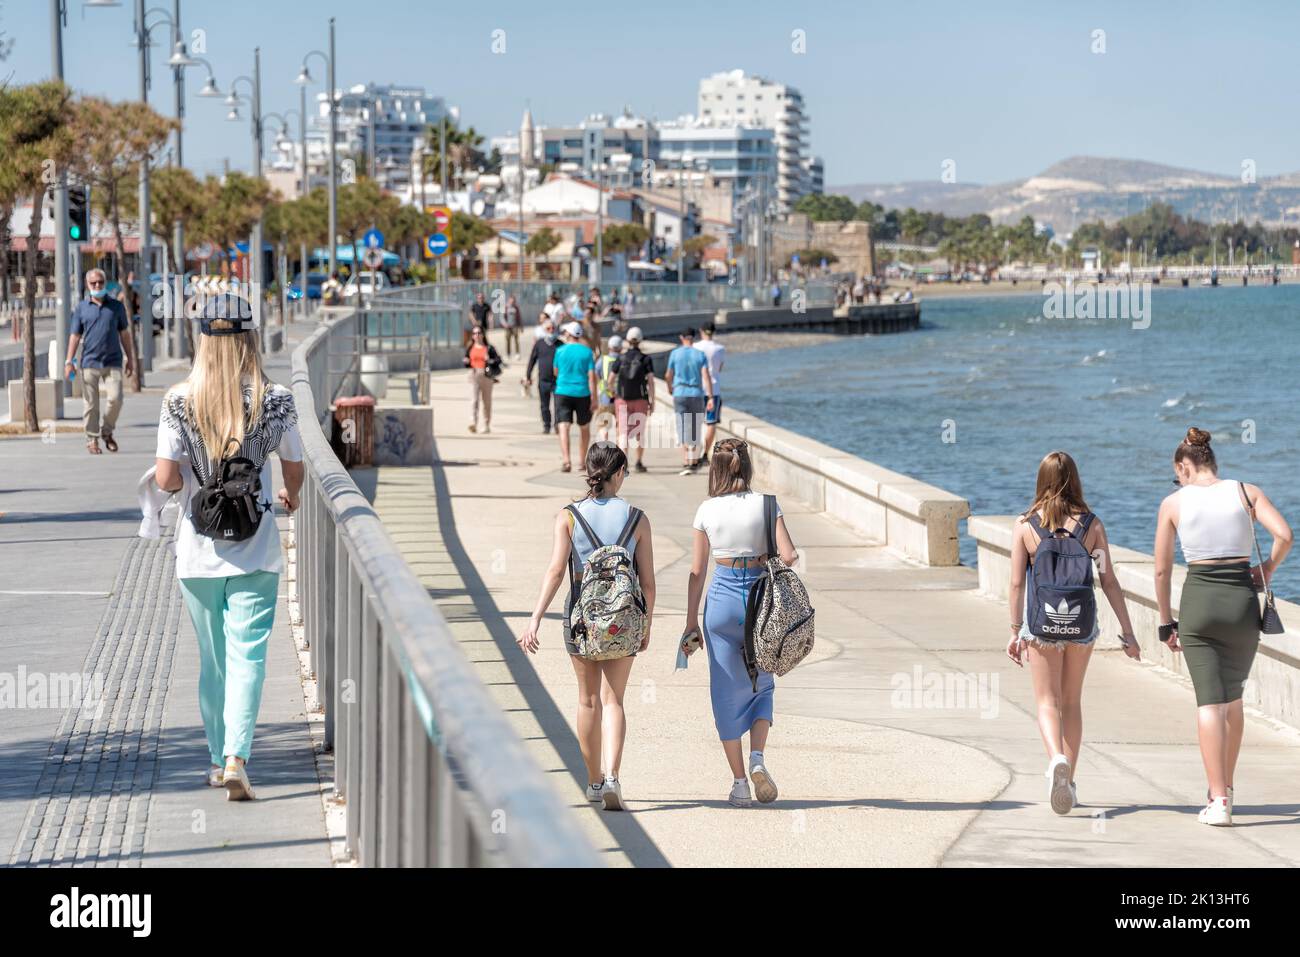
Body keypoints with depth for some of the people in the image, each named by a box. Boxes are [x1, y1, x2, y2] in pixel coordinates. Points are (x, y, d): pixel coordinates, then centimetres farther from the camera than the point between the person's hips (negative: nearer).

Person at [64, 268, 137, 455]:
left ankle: (107, 431, 12)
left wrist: (130, 359, 11)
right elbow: (75, 336, 6)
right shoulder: (81, 308, 5)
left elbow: (124, 334, 13)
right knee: (91, 404, 0)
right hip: (89, 362, 0)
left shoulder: (116, 306, 8)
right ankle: (92, 439, 10)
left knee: (115, 398, -11)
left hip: (112, 362, 1)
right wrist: (69, 361, -1)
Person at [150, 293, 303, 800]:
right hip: (255, 549, -1)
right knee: (247, 655, -1)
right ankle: (236, 758, -16)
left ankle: (218, 760, 25)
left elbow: (166, 479, -10)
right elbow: (294, 470, 5)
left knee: (213, 658, 15)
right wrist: (291, 498, 27)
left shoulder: (179, 401, -8)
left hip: (198, 550, 1)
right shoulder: (275, 399, -7)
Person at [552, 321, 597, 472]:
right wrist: (594, 398, -5)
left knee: (563, 427, -8)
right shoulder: (587, 352, -1)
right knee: (584, 428, 18)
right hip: (582, 393, 1)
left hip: (563, 393, -1)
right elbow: (592, 376, -6)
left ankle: (566, 460, -25)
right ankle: (583, 461, 27)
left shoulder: (560, 351, 0)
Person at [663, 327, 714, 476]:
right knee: (695, 430, 14)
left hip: (680, 395, -1)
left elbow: (668, 376, 7)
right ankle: (694, 462, 22)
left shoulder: (675, 354, -1)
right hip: (697, 395, 1)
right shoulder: (700, 355, 0)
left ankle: (686, 463, -16)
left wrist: (670, 388, 28)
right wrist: (710, 398, -13)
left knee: (684, 430, -4)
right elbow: (706, 376, -10)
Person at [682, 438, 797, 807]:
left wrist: (691, 623, 6)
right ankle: (757, 758, -5)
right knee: (761, 686, 18)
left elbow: (697, 572, 1)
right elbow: (788, 556, -13)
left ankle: (739, 783, 8)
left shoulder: (707, 510, -1)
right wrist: (769, 560, 10)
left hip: (722, 600, 0)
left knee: (727, 694, 9)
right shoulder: (766, 505, -4)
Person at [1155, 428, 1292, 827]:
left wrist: (1166, 622, 12)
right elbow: (1284, 534, -10)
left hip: (1198, 599, -2)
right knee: (1233, 697, 19)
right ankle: (1224, 788, 28)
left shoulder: (1174, 503, 2)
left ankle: (1218, 800, -11)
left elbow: (1162, 569, 4)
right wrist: (1268, 568, 10)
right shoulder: (1246, 492, 4)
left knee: (1209, 702, -2)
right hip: (1242, 600, 2)